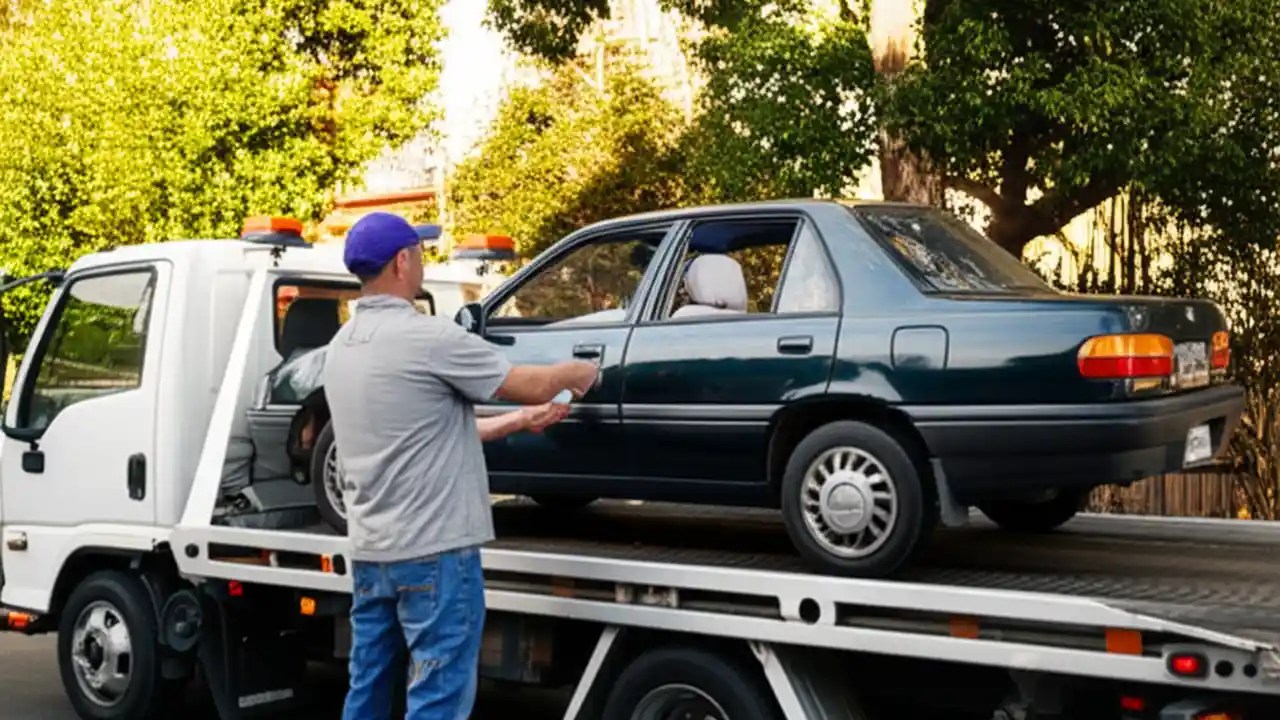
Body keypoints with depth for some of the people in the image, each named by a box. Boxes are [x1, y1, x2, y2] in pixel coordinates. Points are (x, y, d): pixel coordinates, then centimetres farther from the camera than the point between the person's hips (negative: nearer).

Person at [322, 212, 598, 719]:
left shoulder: (343, 347, 10)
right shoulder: (427, 337, -16)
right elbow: (534, 385, -7)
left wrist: (521, 420, 21)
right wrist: (578, 372, 14)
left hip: (369, 550, 9)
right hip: (433, 549, -8)